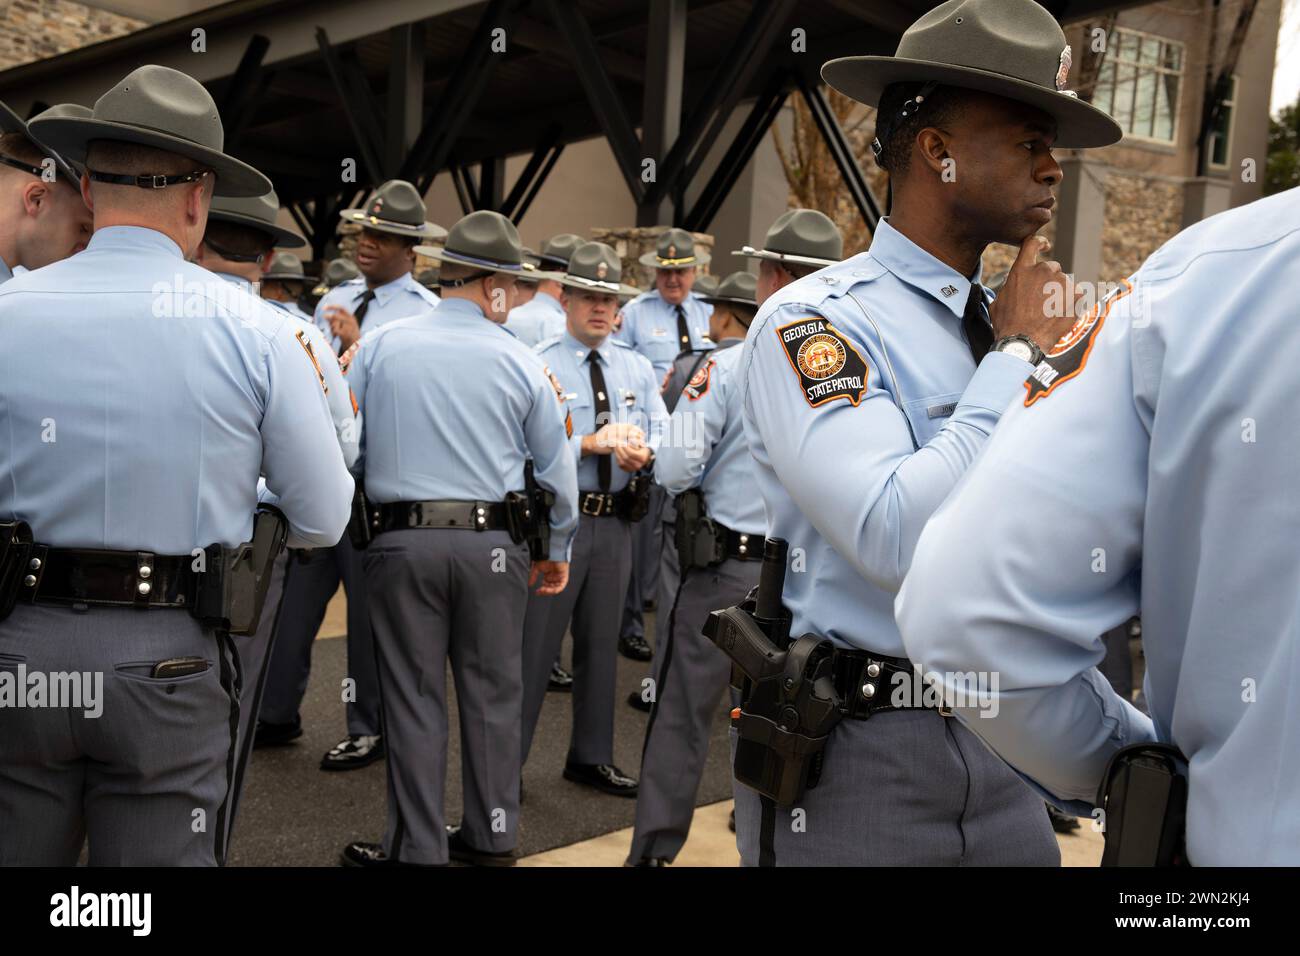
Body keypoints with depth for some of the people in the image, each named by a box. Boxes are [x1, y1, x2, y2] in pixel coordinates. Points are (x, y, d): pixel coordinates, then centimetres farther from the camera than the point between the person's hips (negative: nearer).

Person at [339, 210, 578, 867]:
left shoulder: (378, 346, 0)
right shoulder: (520, 363, 0)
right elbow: (557, 468, 6)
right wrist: (558, 550, 18)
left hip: (403, 540, 0)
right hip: (492, 543, 0)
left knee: (414, 697, 7)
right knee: (492, 692, 12)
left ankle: (418, 848, 16)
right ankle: (491, 836, 25)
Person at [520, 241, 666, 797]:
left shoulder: (637, 368, 11)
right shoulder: (538, 365, -6)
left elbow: (663, 436, 4)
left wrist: (643, 451, -17)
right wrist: (592, 443, -25)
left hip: (615, 521, 6)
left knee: (601, 643, 16)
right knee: (534, 643, 1)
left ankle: (591, 757, 31)